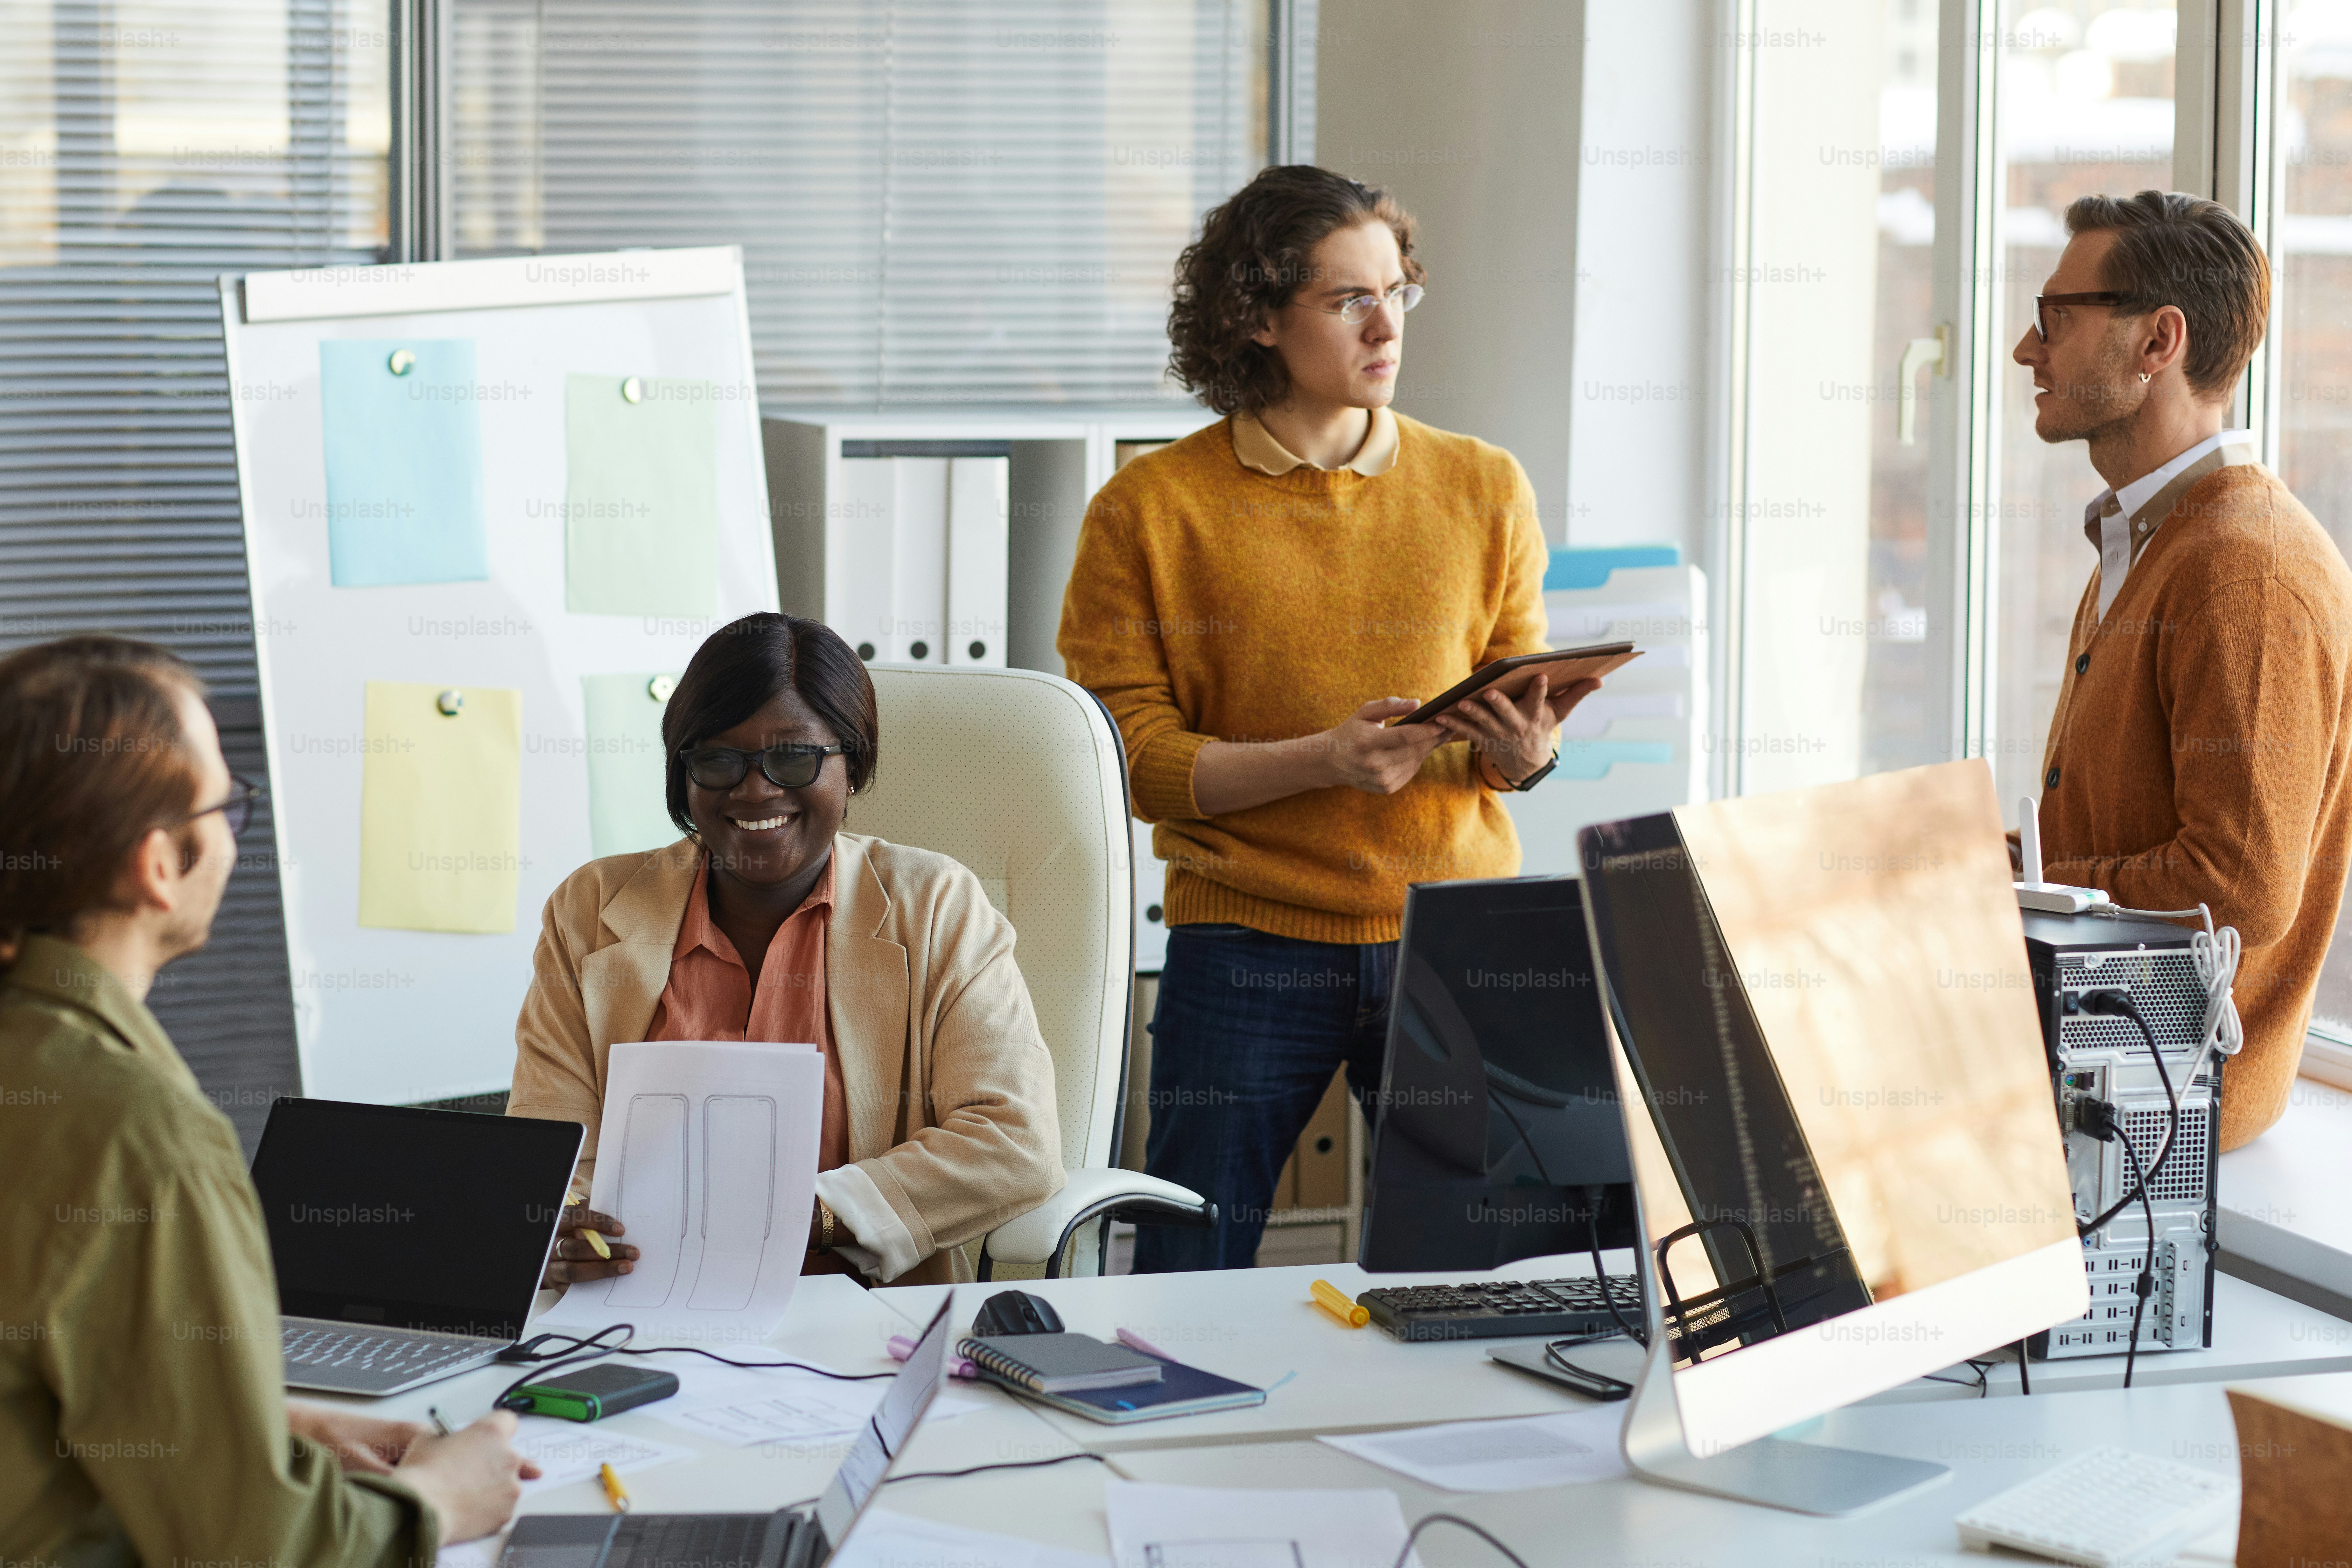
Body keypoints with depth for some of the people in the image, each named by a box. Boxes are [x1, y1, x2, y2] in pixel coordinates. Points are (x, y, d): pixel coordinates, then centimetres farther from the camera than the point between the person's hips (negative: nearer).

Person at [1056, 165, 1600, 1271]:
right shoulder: (1148, 513, 1)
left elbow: (1525, 717, 13)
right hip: (1247, 944, -2)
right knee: (1187, 1293, -1)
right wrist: (1320, 760, -18)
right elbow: (1131, 753, -4)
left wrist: (1522, 752, -11)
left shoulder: (1482, 492, 9)